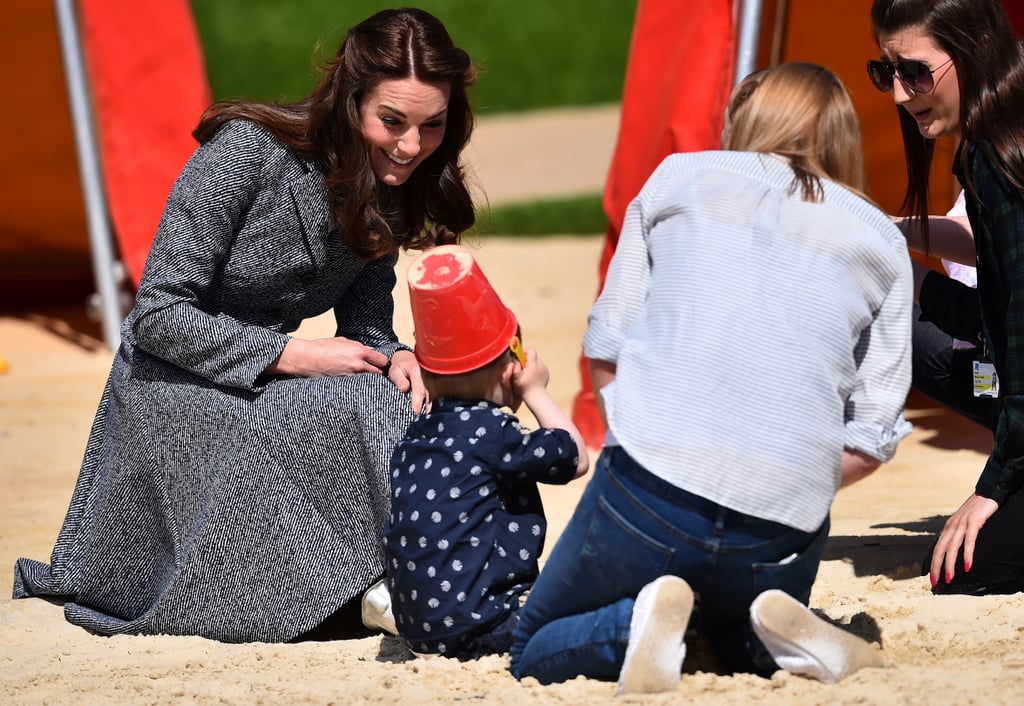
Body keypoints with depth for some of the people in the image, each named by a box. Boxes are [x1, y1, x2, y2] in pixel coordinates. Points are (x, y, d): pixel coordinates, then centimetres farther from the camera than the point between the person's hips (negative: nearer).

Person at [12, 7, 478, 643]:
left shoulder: (389, 191, 0)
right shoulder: (248, 151, -21)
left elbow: (367, 328, 6)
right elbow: (158, 314, -20)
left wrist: (396, 360, -19)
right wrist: (295, 357, -23)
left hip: (266, 380, 7)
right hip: (173, 386, -7)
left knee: (396, 401, -23)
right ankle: (358, 590, -16)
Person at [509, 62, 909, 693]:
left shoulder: (681, 177, 13)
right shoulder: (881, 243, 14)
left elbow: (605, 352, 10)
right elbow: (870, 443, 7)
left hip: (652, 483, -2)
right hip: (782, 530, 2)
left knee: (533, 658, 19)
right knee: (737, 637, 33)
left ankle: (641, 622, -12)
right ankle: (780, 632, -2)